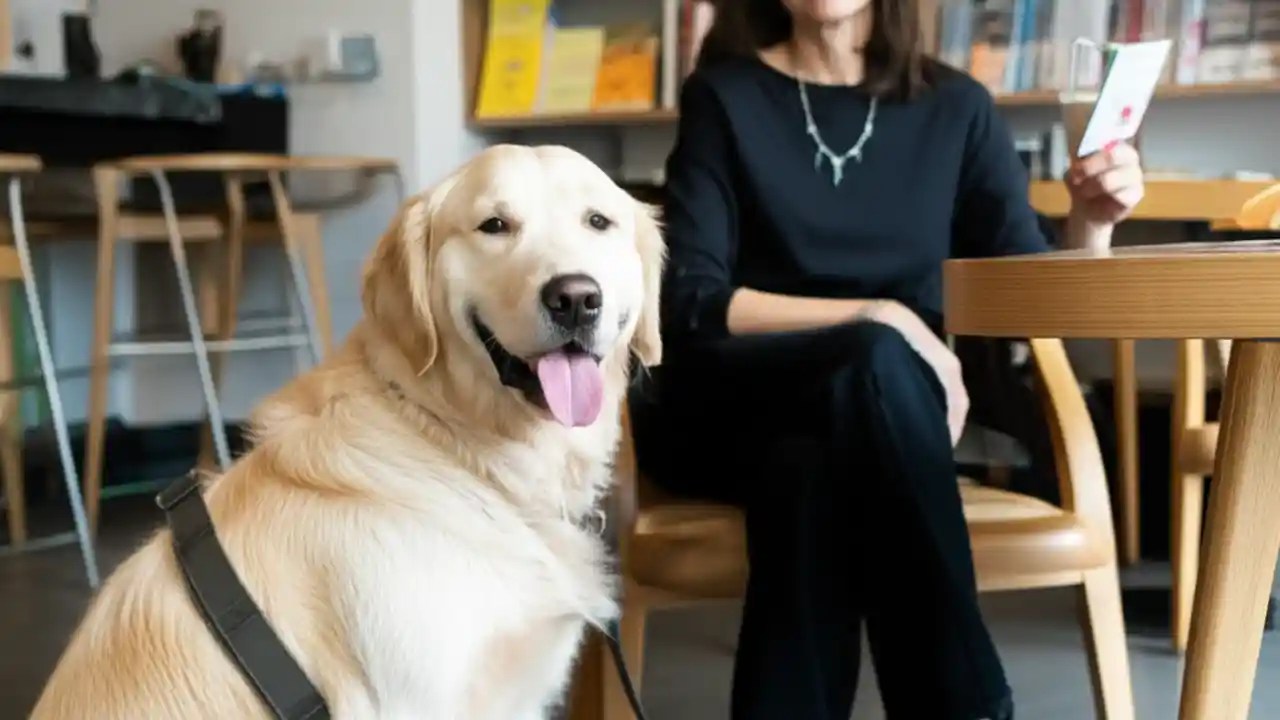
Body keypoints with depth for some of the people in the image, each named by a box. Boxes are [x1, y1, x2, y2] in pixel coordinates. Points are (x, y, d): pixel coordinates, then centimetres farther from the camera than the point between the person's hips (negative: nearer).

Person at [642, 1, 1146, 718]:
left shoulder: (957, 107, 7)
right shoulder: (725, 96, 0)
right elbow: (690, 303, -9)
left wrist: (1091, 224, -19)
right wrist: (879, 318, -18)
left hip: (883, 413, 2)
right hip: (733, 413, -1)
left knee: (813, 463, -36)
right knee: (875, 361, -35)